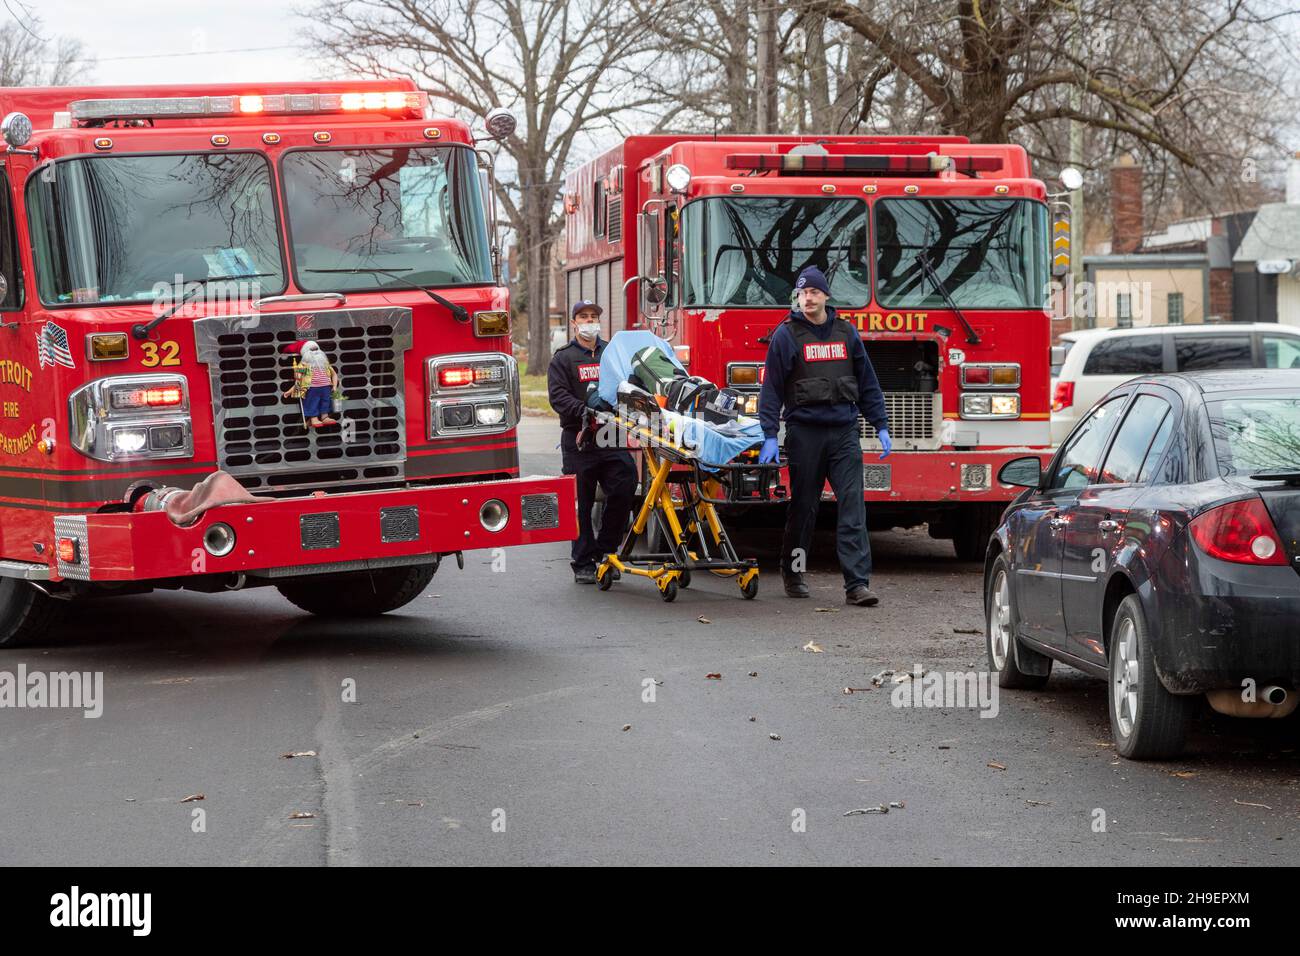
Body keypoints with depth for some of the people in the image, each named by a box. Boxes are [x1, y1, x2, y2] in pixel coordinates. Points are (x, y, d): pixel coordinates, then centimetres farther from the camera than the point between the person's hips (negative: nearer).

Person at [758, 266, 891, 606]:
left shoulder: (846, 333, 10)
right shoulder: (787, 335, 0)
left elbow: (867, 383, 14)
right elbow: (772, 387, -3)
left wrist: (881, 427, 8)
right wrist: (770, 436, -10)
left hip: (844, 431, 2)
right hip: (804, 432, -2)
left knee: (853, 507, -7)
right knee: (803, 507, 6)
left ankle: (857, 584, -10)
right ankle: (792, 573, 23)